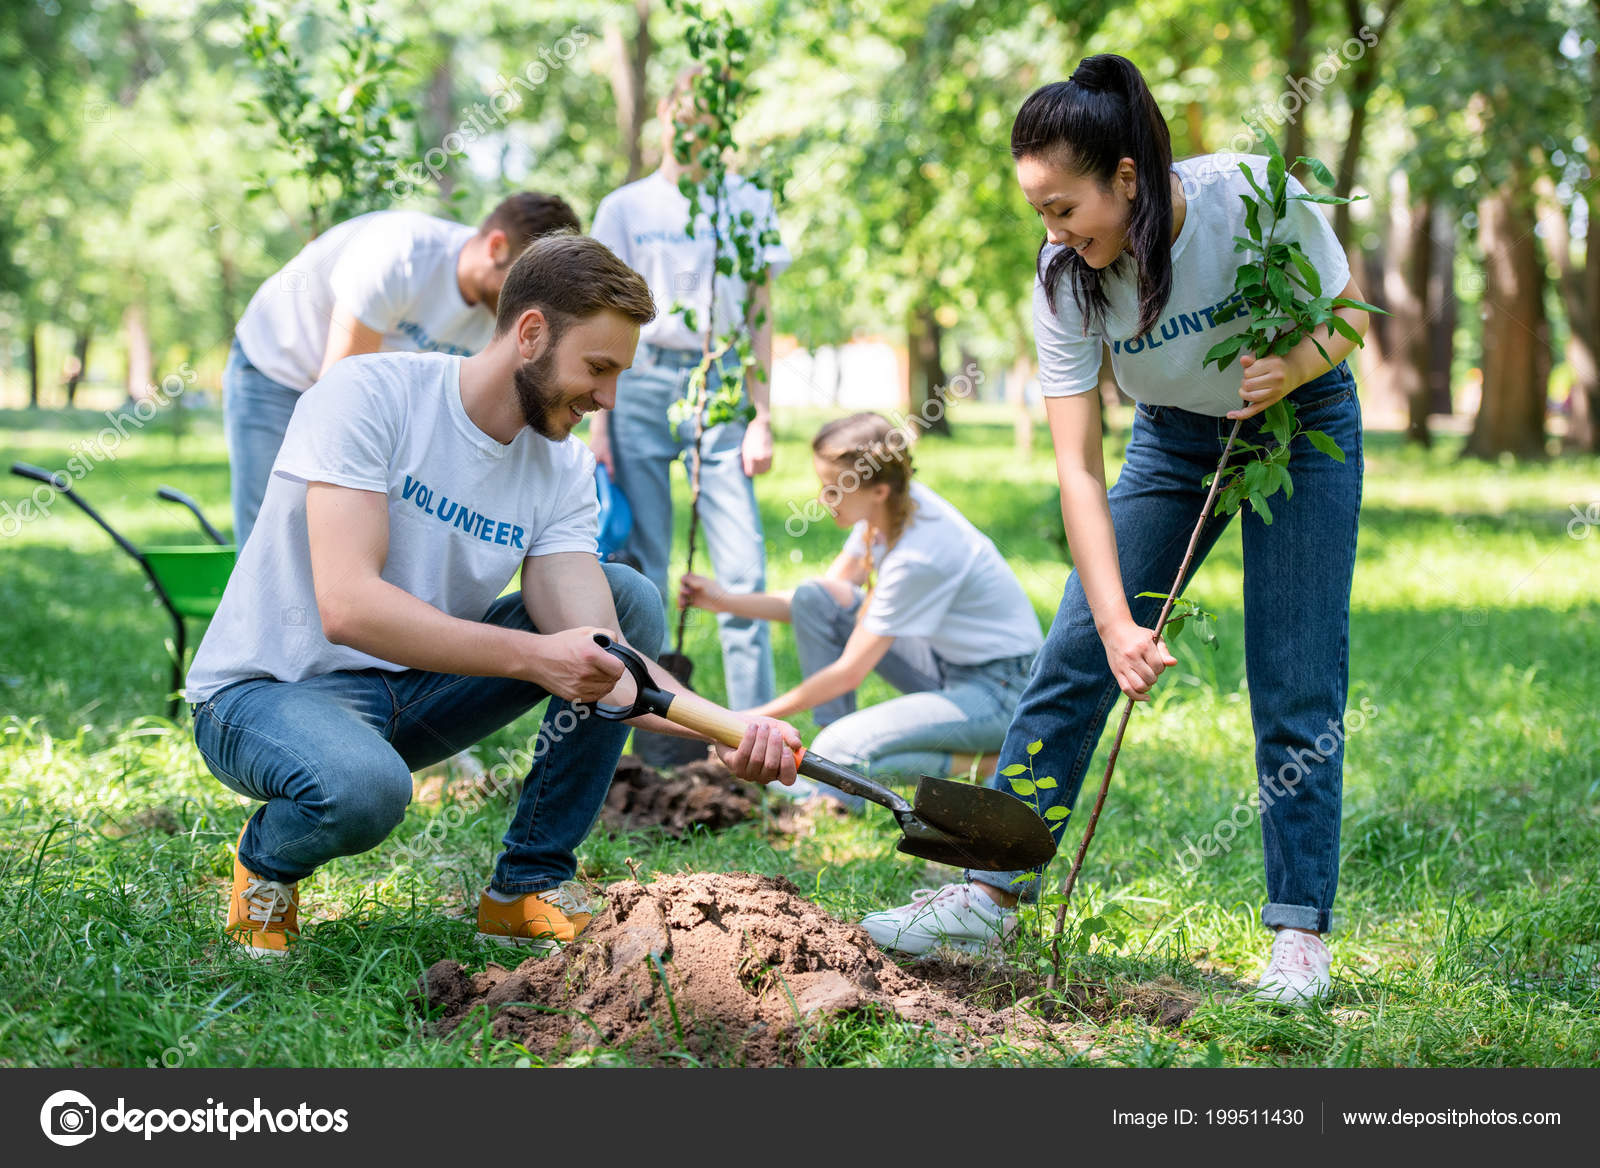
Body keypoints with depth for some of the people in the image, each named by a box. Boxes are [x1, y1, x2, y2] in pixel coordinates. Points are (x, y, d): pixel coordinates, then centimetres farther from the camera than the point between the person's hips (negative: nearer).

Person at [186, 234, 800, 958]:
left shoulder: (564, 470, -3)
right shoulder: (369, 394, -20)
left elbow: (596, 655, -15)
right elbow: (348, 607, -32)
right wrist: (533, 656, -38)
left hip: (413, 690, 7)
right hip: (267, 692, -6)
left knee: (630, 601, -6)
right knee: (364, 787, -40)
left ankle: (530, 887, -2)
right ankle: (267, 859, -2)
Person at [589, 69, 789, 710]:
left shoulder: (749, 205, 10)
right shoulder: (625, 208, 9)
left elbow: (760, 318, 9)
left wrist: (761, 418, 2)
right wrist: (597, 422, 2)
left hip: (721, 385, 0)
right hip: (643, 385, 0)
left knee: (743, 570, -8)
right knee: (639, 568, 0)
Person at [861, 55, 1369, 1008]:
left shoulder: (1259, 195, -30)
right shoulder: (1067, 274, -23)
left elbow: (1349, 311, -11)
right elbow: (1078, 465, -25)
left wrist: (1292, 366, -35)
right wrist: (1117, 623, -33)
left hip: (1302, 424, -2)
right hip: (1175, 435, 2)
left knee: (1297, 692, -7)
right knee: (1075, 657, -4)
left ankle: (1301, 932, 2)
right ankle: (990, 895, 4)